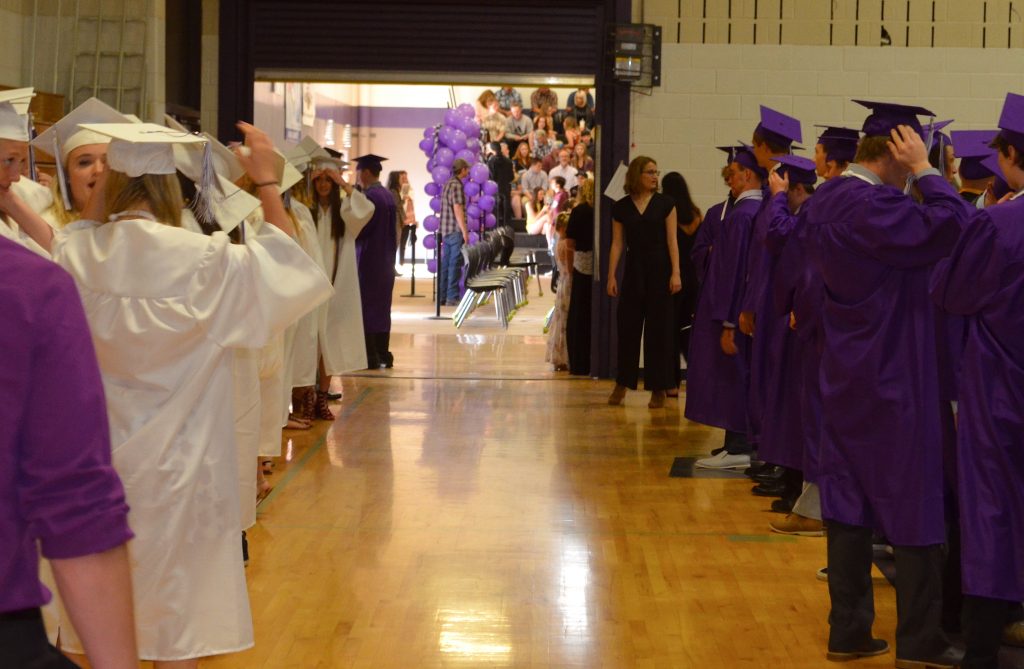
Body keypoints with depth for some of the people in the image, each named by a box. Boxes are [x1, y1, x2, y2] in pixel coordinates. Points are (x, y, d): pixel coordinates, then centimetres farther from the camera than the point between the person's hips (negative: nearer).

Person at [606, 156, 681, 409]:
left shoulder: (665, 204, 1)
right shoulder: (621, 207, 5)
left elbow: (672, 241, -2)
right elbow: (617, 244, 5)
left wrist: (675, 273, -10)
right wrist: (611, 276, -1)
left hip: (659, 270, -2)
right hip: (634, 271, 2)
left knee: (658, 329, 0)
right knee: (628, 326, 4)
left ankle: (658, 389, 6)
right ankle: (622, 383, 16)